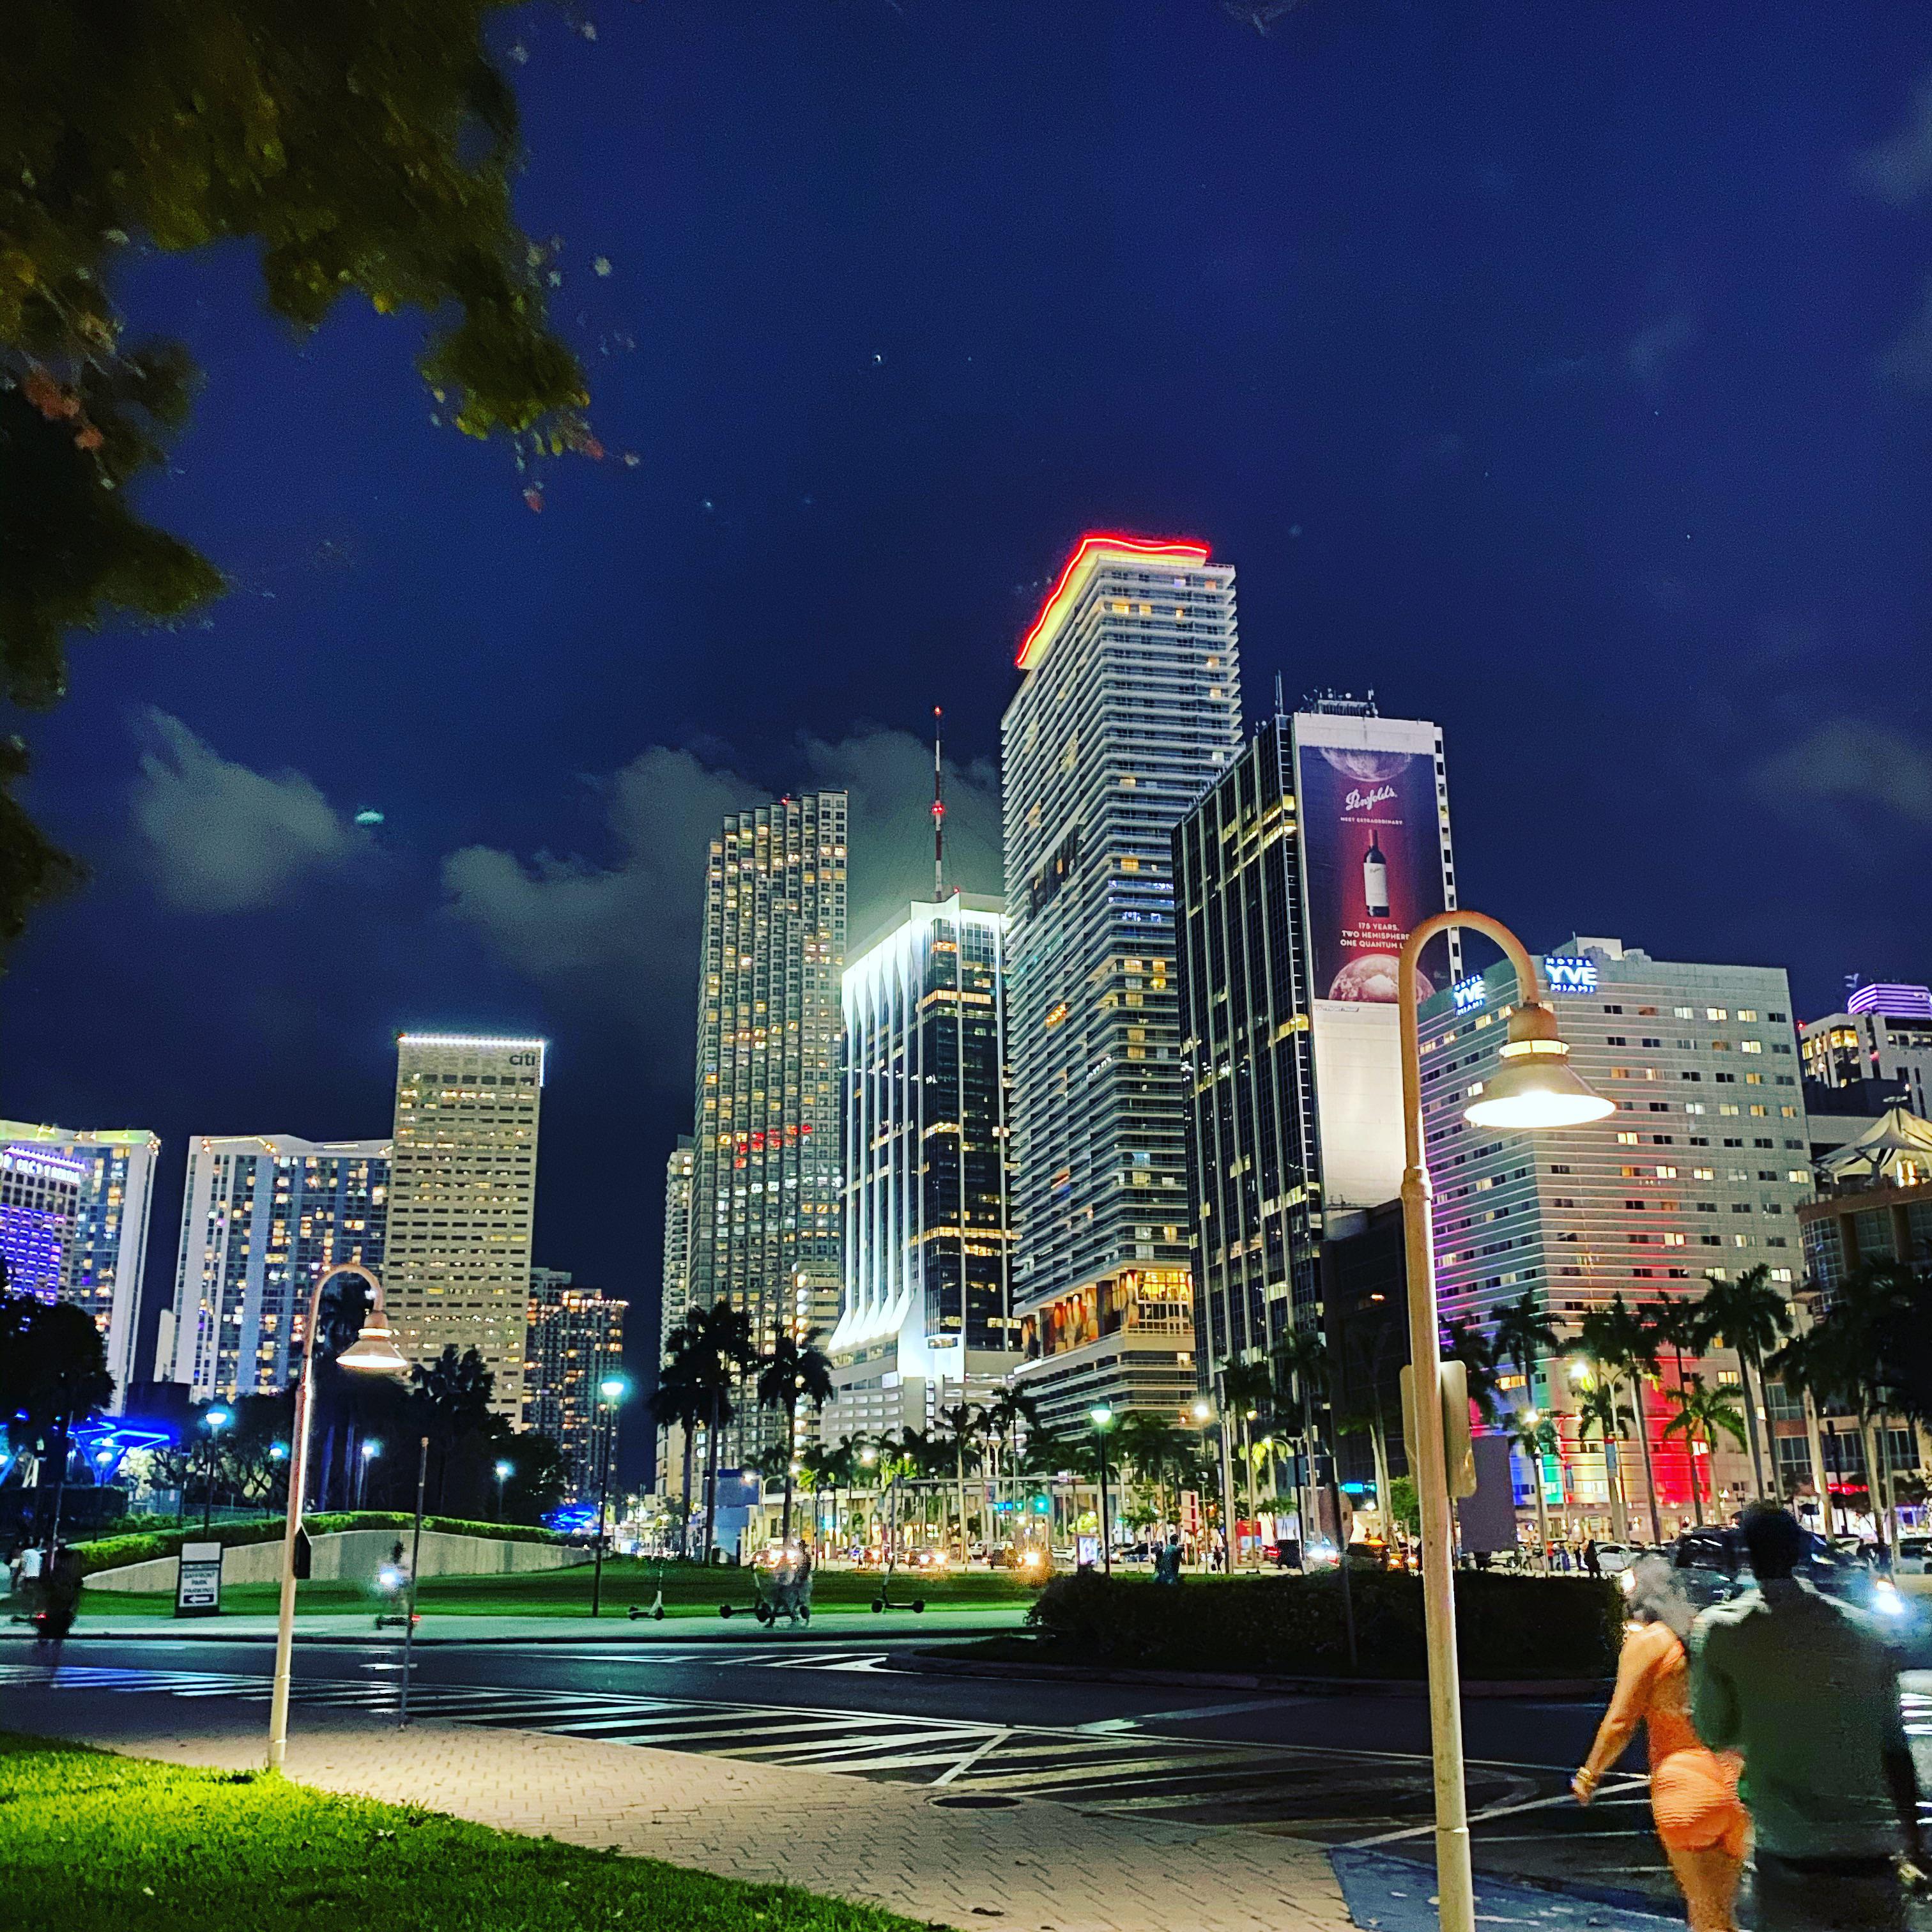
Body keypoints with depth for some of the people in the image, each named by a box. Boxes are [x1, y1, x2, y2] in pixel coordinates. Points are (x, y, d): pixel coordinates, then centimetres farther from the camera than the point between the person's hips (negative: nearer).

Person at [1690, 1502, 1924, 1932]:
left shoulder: (1719, 1629, -7)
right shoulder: (1864, 1630, 2)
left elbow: (1717, 1734, 3)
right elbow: (1895, 1748, 7)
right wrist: (1914, 1842, 18)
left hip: (1790, 1861, -2)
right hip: (1872, 1856, 2)